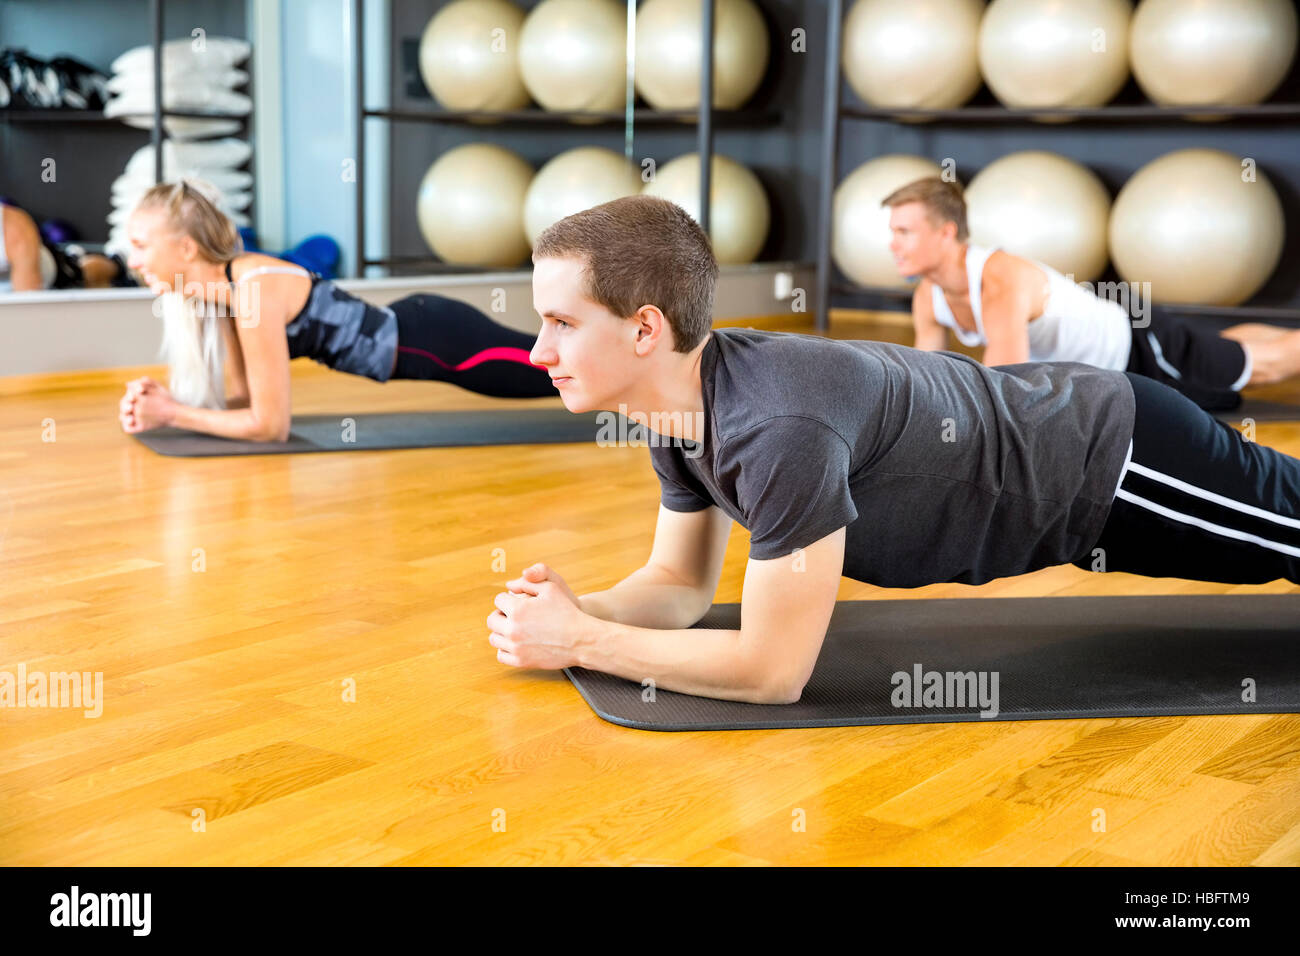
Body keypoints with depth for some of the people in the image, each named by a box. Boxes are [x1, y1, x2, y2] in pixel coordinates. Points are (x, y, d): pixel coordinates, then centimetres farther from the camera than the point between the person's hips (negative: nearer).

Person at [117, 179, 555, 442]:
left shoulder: (255, 291, -29)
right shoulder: (224, 285, -2)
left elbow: (269, 425, -25)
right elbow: (244, 399, 5)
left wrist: (172, 414, -19)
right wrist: (166, 404, -10)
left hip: (438, 340, -7)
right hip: (410, 332, 7)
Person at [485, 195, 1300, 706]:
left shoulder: (783, 426, -40)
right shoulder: (680, 397, -12)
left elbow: (775, 669, -34)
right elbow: (682, 583, 1)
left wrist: (582, 643, -29)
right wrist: (580, 608, -19)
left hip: (1113, 463, -7)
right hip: (1046, 425, 8)